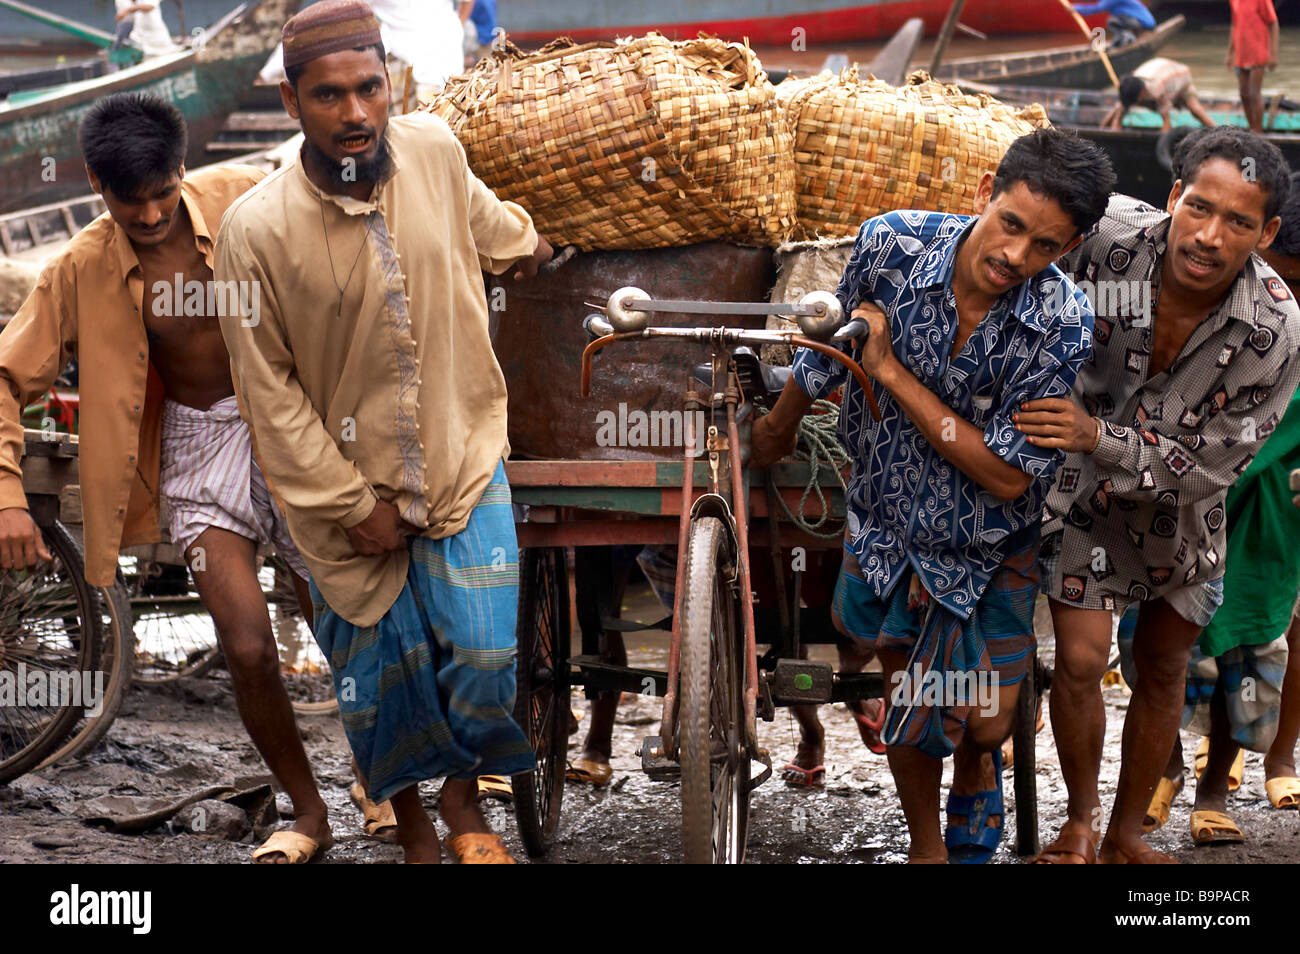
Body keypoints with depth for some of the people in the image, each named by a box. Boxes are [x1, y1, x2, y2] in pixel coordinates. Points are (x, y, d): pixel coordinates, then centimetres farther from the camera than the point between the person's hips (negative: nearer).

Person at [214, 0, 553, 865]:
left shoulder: (434, 147, -12)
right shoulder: (257, 230, -22)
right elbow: (270, 388, -12)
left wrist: (520, 241, 36)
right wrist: (353, 504, -10)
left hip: (463, 461, 2)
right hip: (349, 486, -2)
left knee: (482, 656, -6)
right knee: (380, 678, 12)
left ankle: (465, 798, 25)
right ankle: (412, 823, 39)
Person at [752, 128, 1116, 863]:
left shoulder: (1064, 324, -26)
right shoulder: (892, 243, -22)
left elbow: (1009, 476, -27)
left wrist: (892, 372, -29)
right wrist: (778, 430, 19)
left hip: (989, 548, -1)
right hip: (888, 522, 1)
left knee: (985, 722, 0)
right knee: (911, 720, 11)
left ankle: (976, 768, 37)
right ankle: (927, 846, 37)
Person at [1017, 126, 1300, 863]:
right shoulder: (1106, 238, -30)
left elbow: (1211, 461, -24)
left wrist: (1098, 437, -36)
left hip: (1181, 502, 2)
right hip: (1086, 480, -2)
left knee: (1164, 666, 15)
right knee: (1081, 660, -9)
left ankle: (1127, 835, 35)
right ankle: (1081, 818, 18)